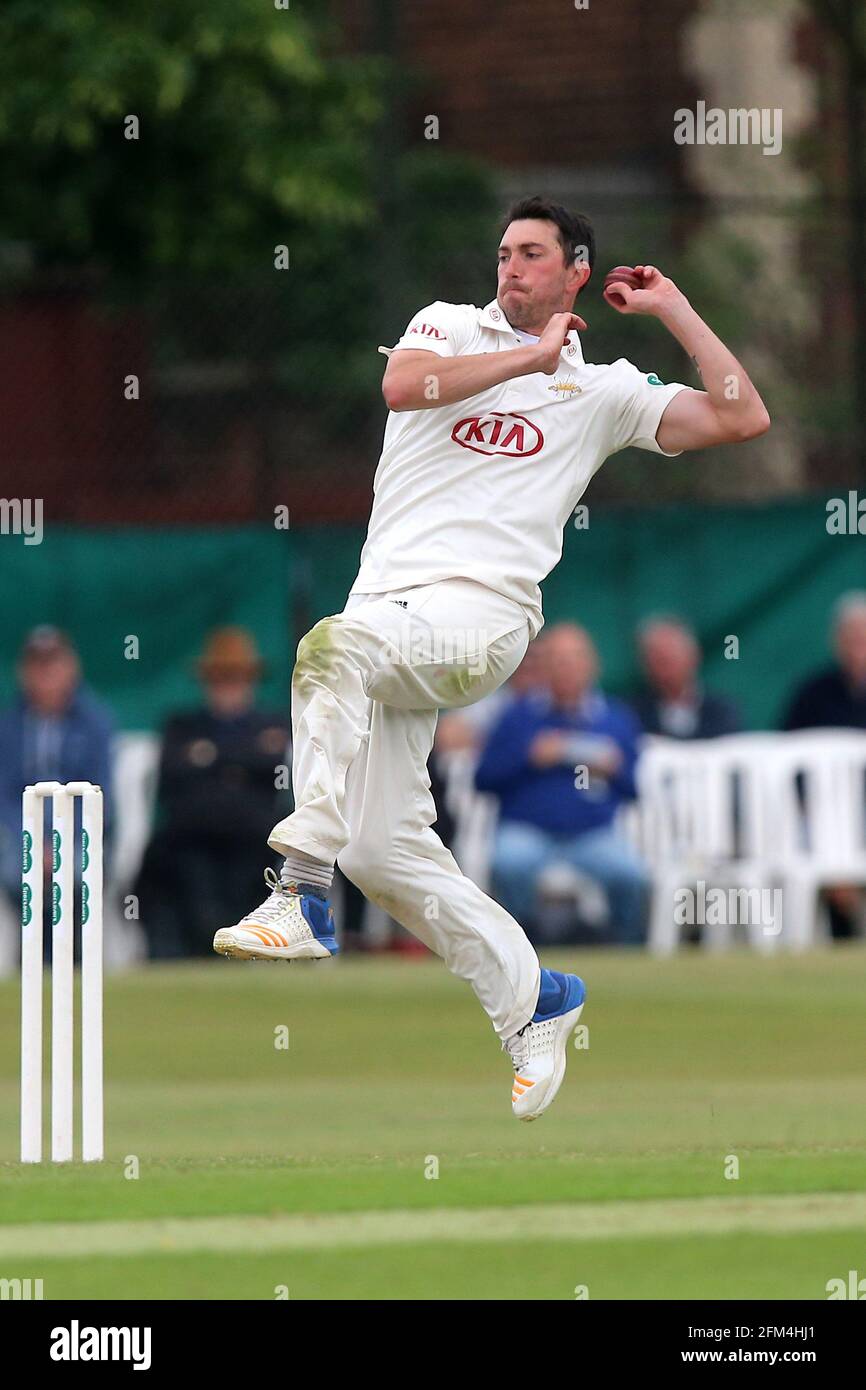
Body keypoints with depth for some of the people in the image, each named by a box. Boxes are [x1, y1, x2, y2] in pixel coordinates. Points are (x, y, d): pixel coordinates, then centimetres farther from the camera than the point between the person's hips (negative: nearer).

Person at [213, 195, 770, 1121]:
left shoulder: (604, 391, 16)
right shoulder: (450, 326, 20)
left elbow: (743, 418, 11)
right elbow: (403, 385, -3)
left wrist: (672, 310, 14)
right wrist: (534, 354, 1)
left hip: (482, 617, -4)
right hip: (391, 610, 4)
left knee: (337, 647, -35)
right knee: (383, 848, -3)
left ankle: (302, 892, -39)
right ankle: (533, 999, 12)